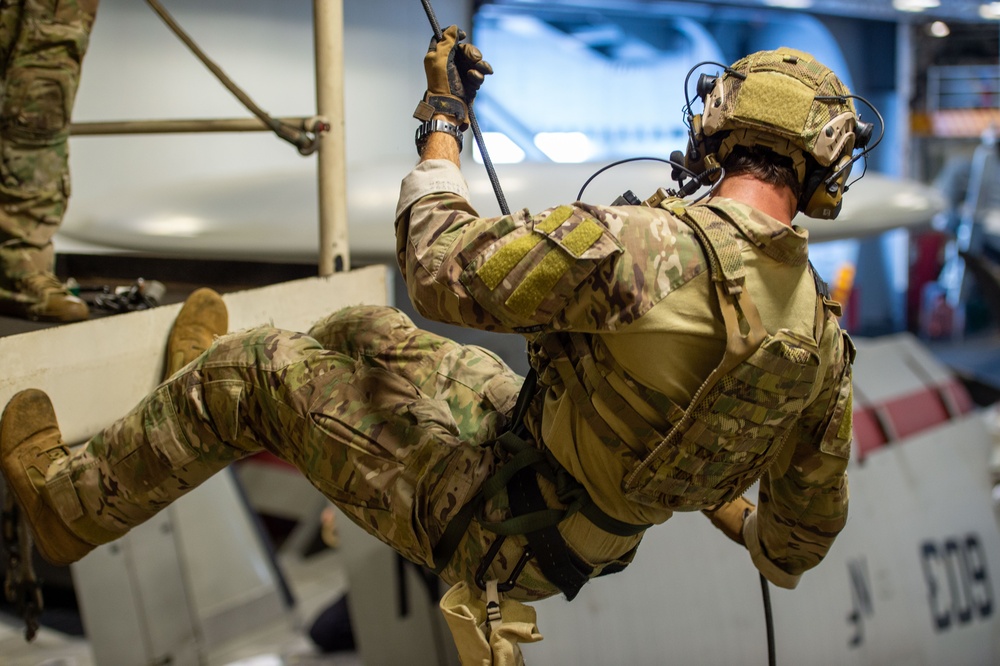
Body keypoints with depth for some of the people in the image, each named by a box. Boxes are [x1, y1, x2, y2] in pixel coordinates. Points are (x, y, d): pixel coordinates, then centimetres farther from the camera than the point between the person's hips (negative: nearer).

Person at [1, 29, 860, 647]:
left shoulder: (647, 249, -33)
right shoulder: (824, 339, -11)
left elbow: (445, 271, -22)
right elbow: (812, 518, 4)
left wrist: (441, 125, -7)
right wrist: (766, 546, 29)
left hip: (488, 514, -7)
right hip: (594, 538, 7)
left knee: (253, 366, 6)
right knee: (362, 330, 23)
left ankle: (69, 499, 28)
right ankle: (234, 422, 52)